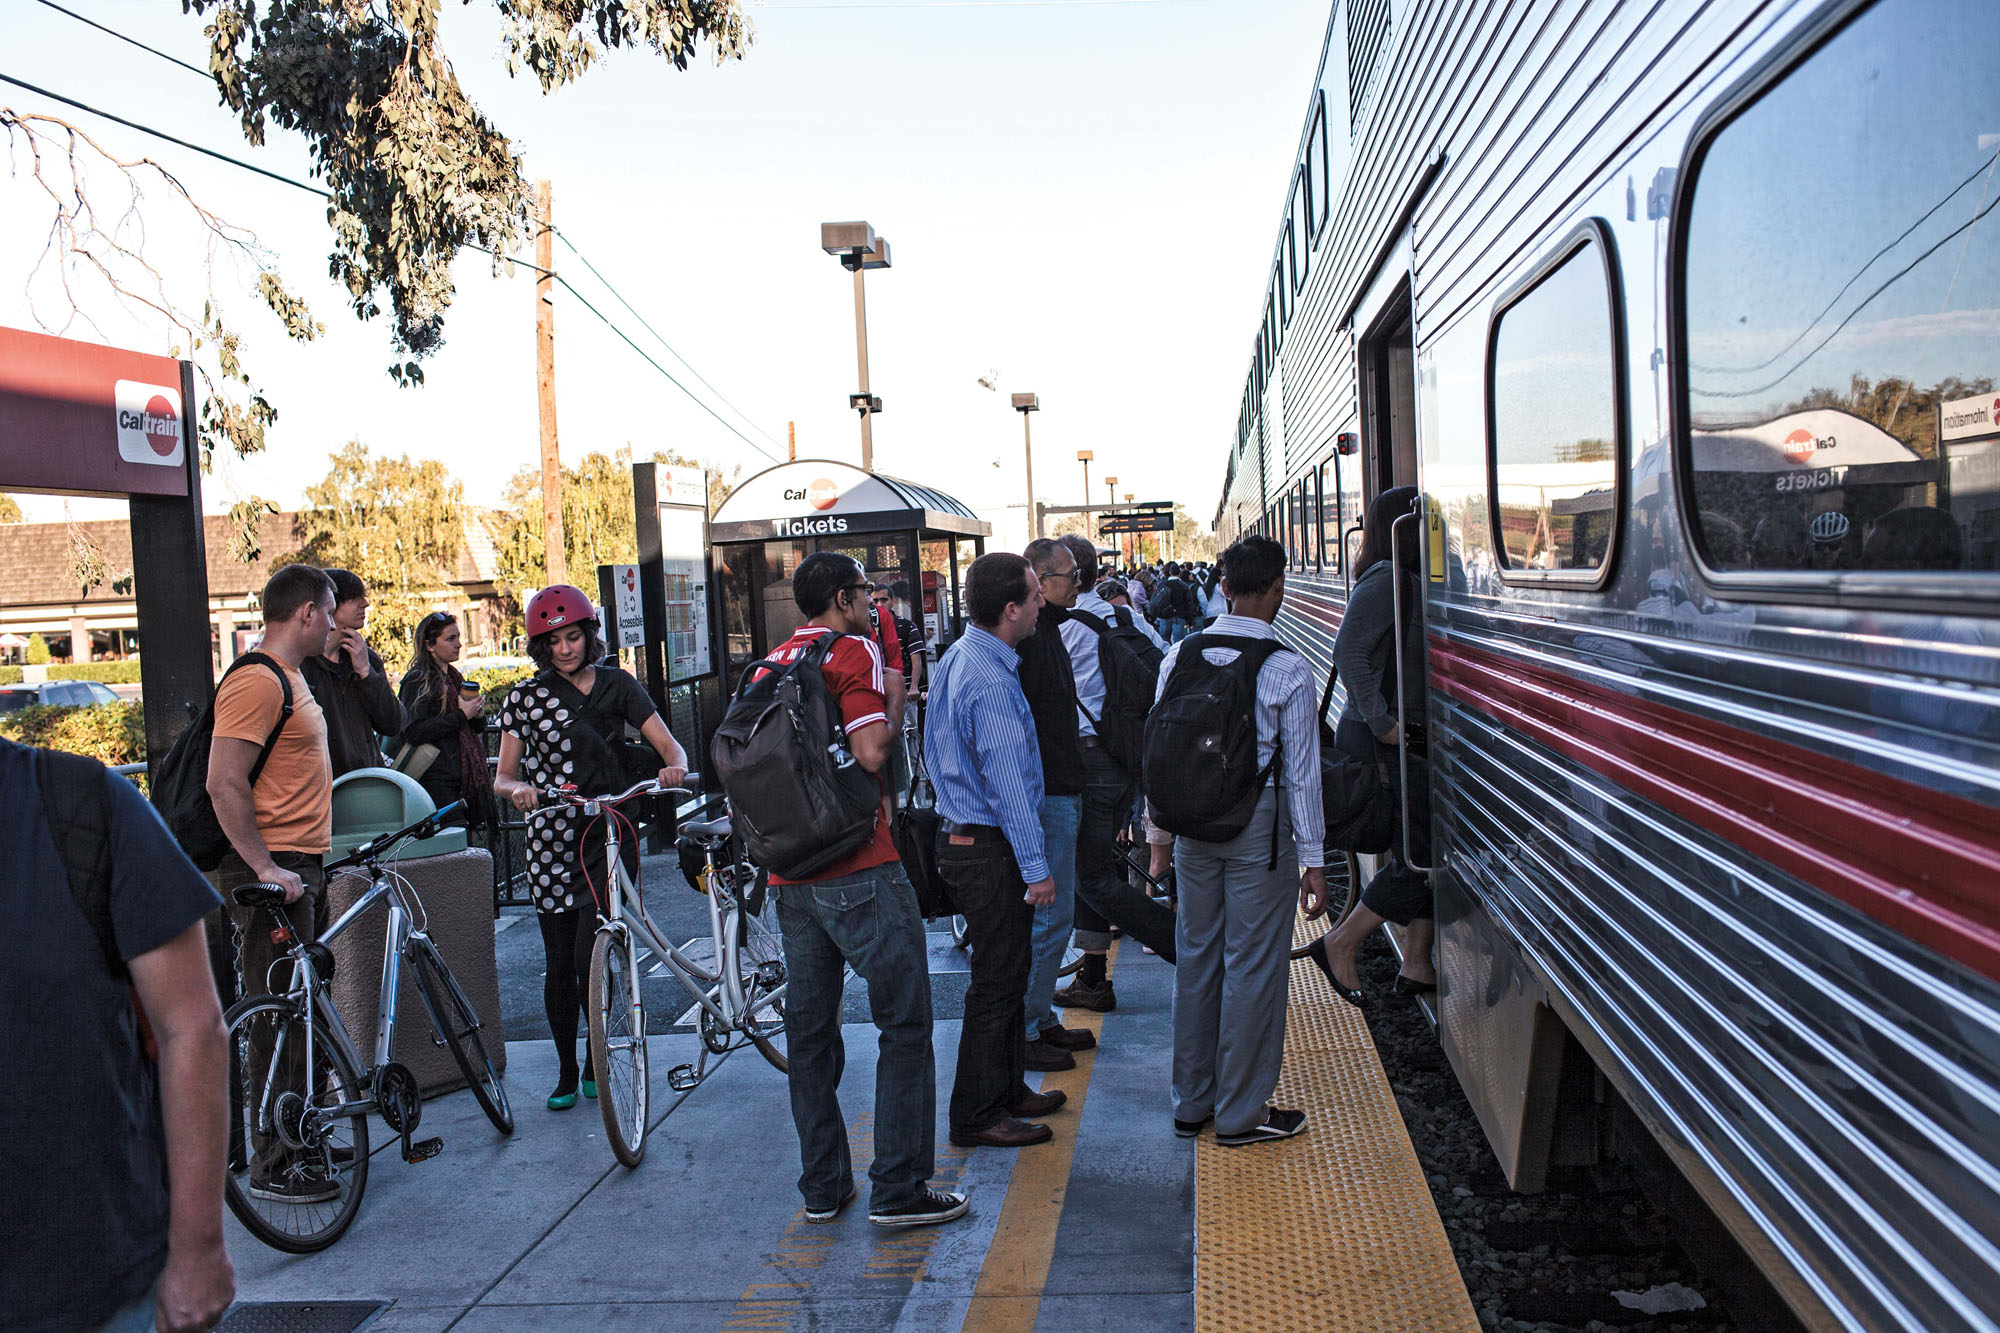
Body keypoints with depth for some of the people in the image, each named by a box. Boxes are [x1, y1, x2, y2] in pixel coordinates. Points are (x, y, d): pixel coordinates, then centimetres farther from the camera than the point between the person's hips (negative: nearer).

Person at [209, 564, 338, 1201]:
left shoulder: (290, 676, 17)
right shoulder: (256, 681, -16)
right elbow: (224, 783, -22)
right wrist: (265, 867, -24)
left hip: (301, 866, 10)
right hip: (272, 872, -10)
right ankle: (273, 1166, 4)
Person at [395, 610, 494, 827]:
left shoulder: (453, 677, 18)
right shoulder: (418, 680, -7)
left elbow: (475, 729, 24)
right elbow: (413, 732, -19)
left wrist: (478, 715, 1)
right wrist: (461, 715, -16)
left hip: (462, 782, 8)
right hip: (436, 783, -8)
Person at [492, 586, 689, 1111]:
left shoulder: (615, 685, 5)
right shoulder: (524, 698, 5)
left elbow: (668, 744, 0)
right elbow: (503, 777, 4)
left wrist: (674, 768, -23)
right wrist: (516, 787, -20)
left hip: (609, 836, -1)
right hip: (552, 841, 1)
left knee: (590, 961, -9)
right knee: (559, 966, 7)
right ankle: (566, 1073, 24)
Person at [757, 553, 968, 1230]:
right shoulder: (854, 652, -8)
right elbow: (871, 751, -19)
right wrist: (892, 703, -3)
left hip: (790, 875, 8)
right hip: (859, 869, -8)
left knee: (809, 1031, 13)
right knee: (904, 1023, 1)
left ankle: (822, 1187, 22)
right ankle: (899, 1189, 2)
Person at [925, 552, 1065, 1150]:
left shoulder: (959, 658, 9)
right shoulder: (990, 680, -23)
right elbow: (1007, 781, -24)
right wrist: (1035, 867, -21)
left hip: (961, 836, 10)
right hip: (991, 849, -10)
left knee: (1006, 972, 20)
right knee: (997, 982, 1)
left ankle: (1008, 1089, 32)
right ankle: (976, 1116, 11)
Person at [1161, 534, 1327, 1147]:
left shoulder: (1179, 656, 0)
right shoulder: (1288, 670, -12)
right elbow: (1301, 769, -10)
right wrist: (1312, 858, -4)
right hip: (1260, 825, -5)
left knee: (1196, 957, 15)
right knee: (1253, 967, 5)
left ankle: (1190, 1103, 27)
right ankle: (1241, 1114, 14)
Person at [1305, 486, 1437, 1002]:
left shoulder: (1411, 582, 16)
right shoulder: (1384, 581, -13)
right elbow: (1349, 652, -24)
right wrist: (1382, 722, -25)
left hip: (1410, 739, 10)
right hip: (1386, 743, -10)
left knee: (1430, 851, 10)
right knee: (1420, 853, -8)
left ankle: (1417, 965, 17)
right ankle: (1339, 945, 4)